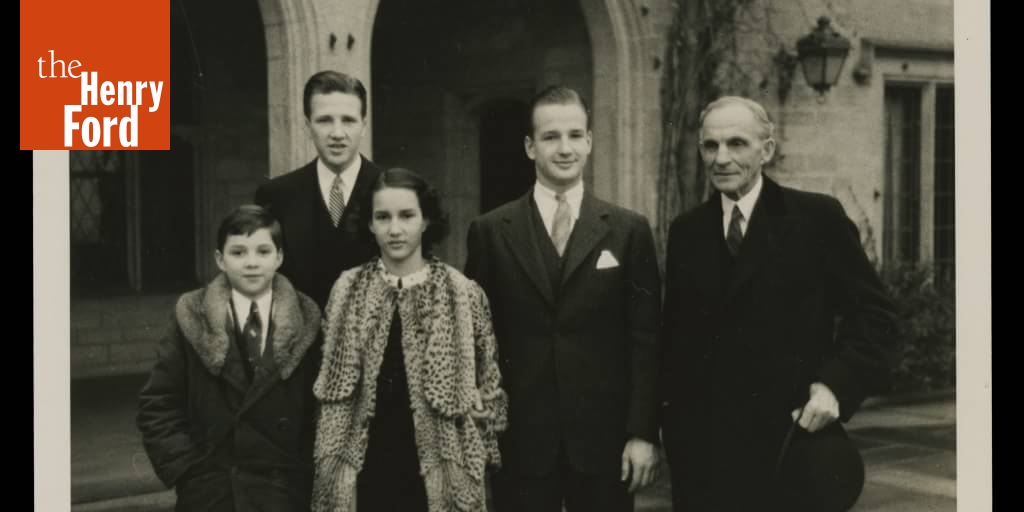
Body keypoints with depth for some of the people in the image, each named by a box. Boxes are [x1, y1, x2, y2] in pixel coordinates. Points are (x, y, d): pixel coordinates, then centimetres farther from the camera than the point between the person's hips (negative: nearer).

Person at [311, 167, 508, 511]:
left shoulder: (464, 294, -3)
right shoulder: (346, 290, 2)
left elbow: (488, 392, 3)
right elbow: (328, 386, 10)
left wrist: (475, 461, 1)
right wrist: (328, 464, 8)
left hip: (437, 475, -1)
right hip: (362, 472, 1)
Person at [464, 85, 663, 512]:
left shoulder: (629, 231, 3)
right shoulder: (490, 232, 3)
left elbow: (645, 342, 1)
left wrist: (643, 434, -4)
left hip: (604, 441, 0)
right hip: (519, 443, 0)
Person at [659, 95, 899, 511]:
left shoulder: (818, 219, -3)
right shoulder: (686, 232, 10)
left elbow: (873, 316, -3)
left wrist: (837, 385, -16)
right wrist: (670, 411, 5)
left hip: (792, 441, -3)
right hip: (700, 443, 4)